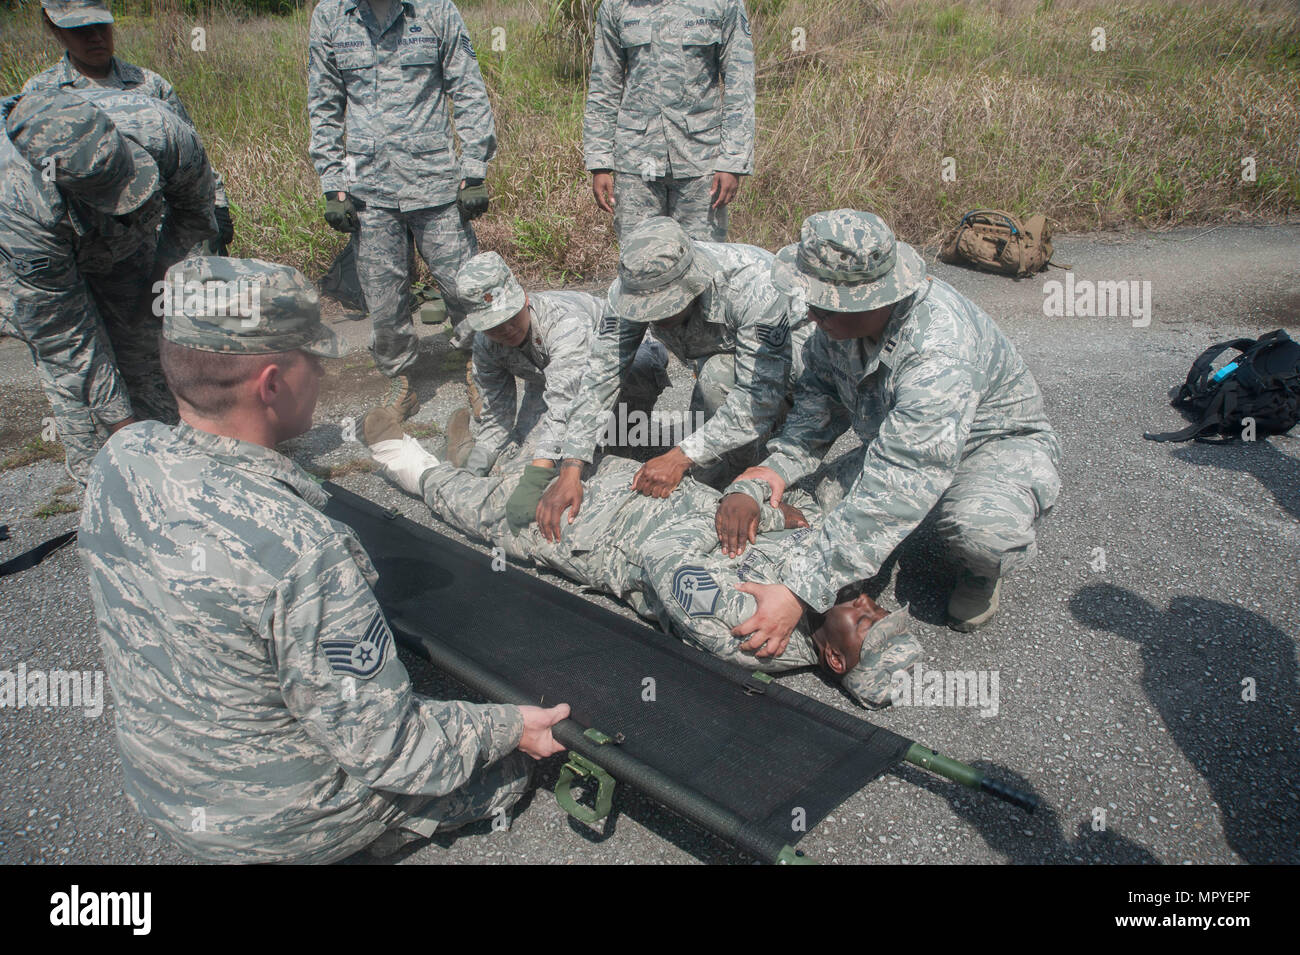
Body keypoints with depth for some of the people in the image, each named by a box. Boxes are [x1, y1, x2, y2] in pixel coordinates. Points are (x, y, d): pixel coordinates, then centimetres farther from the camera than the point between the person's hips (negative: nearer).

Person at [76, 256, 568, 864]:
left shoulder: (118, 457, -14)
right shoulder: (302, 552, -38)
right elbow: (383, 748, -27)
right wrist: (511, 727, -13)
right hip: (275, 826, -7)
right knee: (511, 763, 9)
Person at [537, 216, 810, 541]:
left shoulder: (753, 286, -41)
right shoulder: (632, 286, -26)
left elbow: (759, 397, -41)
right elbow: (601, 375, -25)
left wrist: (680, 457, -44)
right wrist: (570, 470, -33)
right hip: (719, 354, 5)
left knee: (717, 376, -35)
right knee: (709, 471, -5)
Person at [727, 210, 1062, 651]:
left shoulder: (940, 353, -41)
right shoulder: (844, 315, -18)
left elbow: (897, 490, -47)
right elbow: (819, 391, -1)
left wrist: (802, 592, -50)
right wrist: (782, 464, -21)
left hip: (1001, 442, -6)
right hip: (905, 444, 6)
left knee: (983, 529, -39)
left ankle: (979, 574, -1)